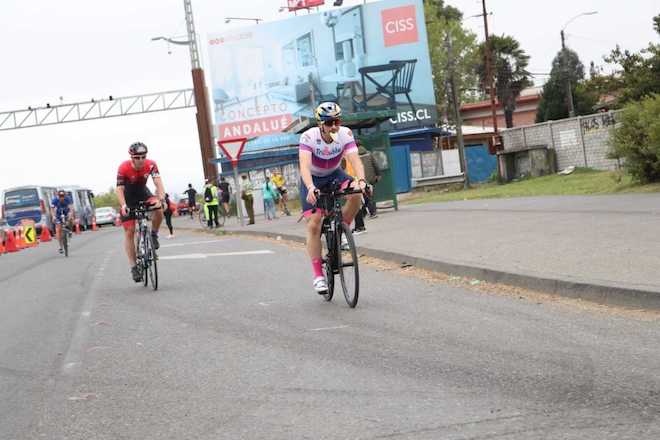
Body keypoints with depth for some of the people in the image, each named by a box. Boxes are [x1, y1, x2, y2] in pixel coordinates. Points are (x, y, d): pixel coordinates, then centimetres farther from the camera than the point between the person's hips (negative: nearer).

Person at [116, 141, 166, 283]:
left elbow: (158, 181, -32)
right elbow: (119, 189, -30)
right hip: (128, 198, -2)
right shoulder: (123, 168, -28)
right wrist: (123, 206, -46)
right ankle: (134, 267, -1)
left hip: (143, 193, 2)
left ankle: (154, 234, -4)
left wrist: (160, 199, -49)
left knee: (159, 209, -31)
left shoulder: (151, 165, -22)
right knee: (129, 232, -7)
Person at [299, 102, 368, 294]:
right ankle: (318, 275, -6)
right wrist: (311, 188, -58)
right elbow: (304, 165, -41)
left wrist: (361, 180, -53)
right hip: (313, 179, -2)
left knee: (356, 194, -29)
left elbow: (355, 160, -33)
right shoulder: (308, 137, -29)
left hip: (334, 174, 2)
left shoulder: (345, 134, -22)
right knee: (314, 225, -13)